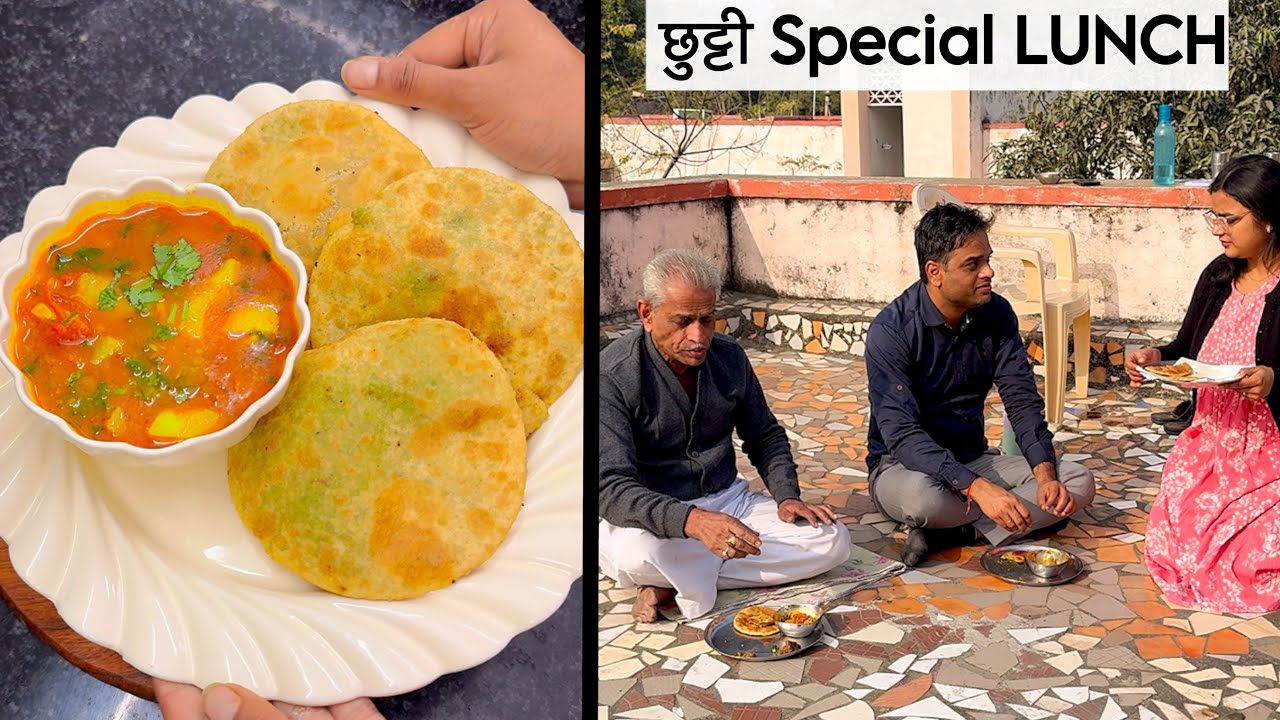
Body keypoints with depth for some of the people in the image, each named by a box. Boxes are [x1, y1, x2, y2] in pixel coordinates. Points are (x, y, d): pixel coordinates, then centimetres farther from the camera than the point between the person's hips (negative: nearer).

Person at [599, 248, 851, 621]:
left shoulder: (729, 357, 1)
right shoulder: (612, 376, -19)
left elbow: (765, 436, 15)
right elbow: (611, 489, -27)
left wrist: (787, 496, -4)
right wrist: (692, 520, -42)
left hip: (727, 500, 7)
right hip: (655, 518, -7)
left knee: (832, 541, -12)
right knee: (634, 554, -41)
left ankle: (673, 582, -15)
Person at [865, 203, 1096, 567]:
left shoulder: (996, 314, -3)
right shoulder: (891, 331, -21)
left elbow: (1021, 399, -2)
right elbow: (901, 434, -27)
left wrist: (1045, 472, -20)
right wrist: (977, 487, -39)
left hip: (972, 460, 6)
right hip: (902, 466, -6)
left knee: (1078, 482, -14)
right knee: (923, 495, -41)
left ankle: (957, 530, -21)